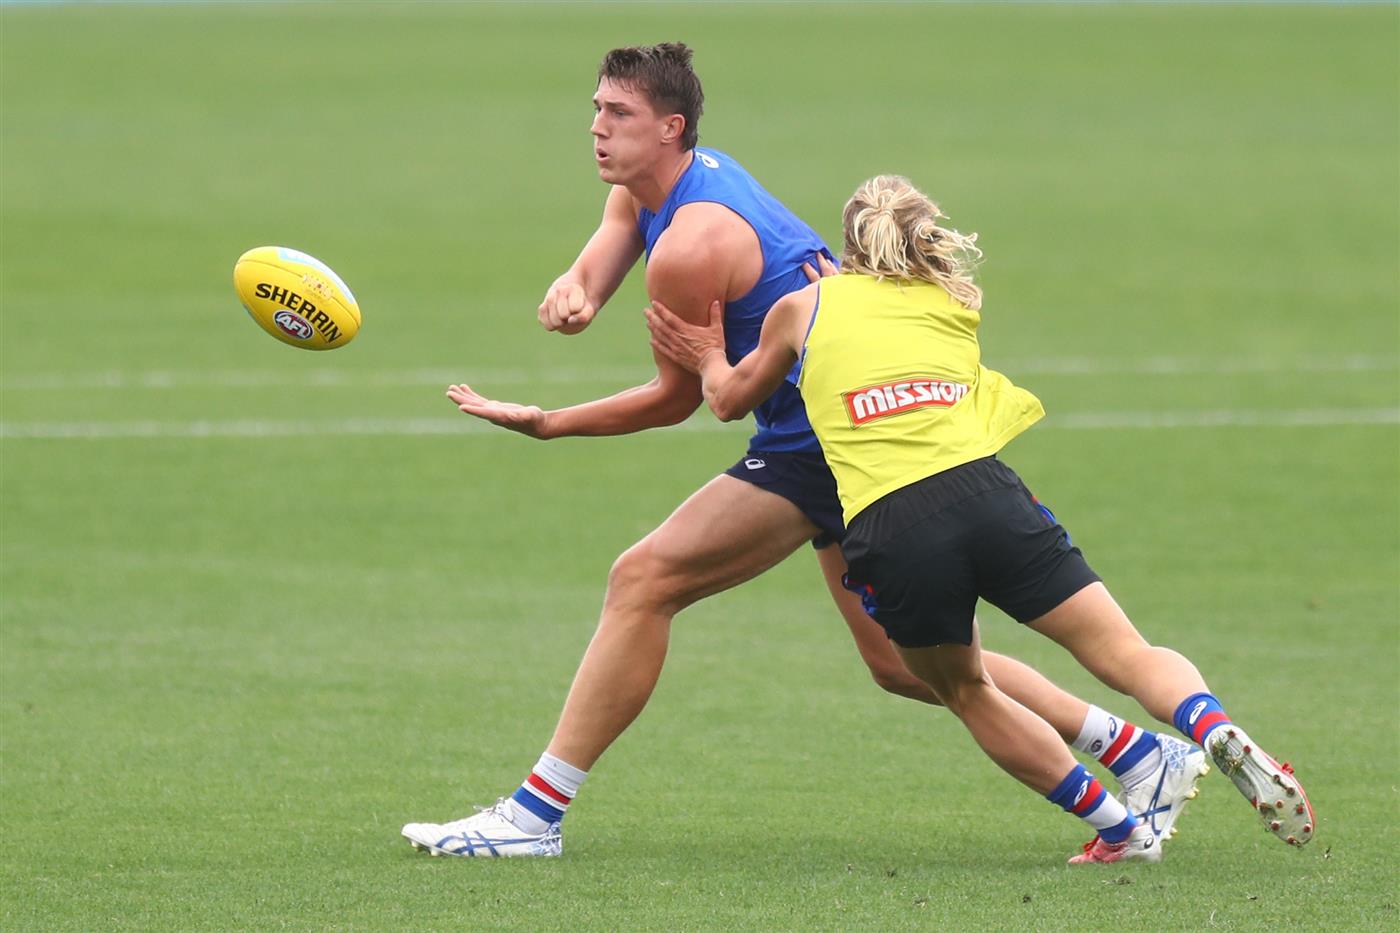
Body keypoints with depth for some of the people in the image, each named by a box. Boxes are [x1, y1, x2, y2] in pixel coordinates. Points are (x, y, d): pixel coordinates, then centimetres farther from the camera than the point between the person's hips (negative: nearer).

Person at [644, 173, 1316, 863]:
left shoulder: (802, 308, 20)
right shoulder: (957, 306, 24)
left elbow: (731, 398, 37)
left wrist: (711, 357, 56)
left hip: (887, 533, -1)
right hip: (983, 492, 1)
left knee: (967, 693, 20)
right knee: (1126, 654, 2)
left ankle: (1121, 831, 13)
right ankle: (1217, 732, -30)